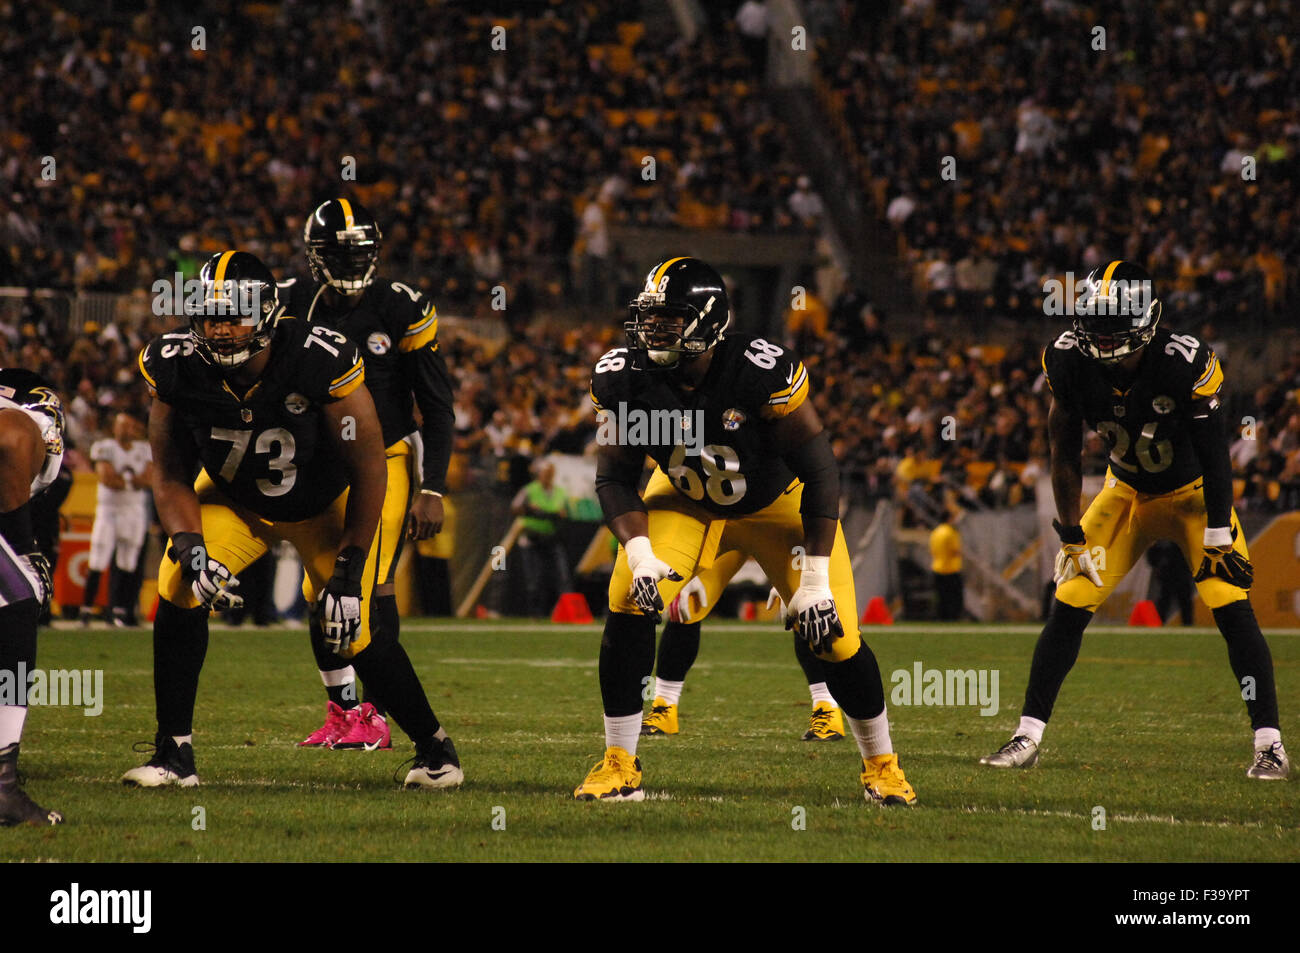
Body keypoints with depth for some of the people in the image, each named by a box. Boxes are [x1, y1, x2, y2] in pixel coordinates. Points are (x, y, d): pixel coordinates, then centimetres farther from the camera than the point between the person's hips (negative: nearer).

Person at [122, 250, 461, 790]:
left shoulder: (320, 361, -34)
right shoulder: (176, 366, -24)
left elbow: (368, 471, -24)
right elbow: (170, 472, -10)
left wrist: (349, 572, -24)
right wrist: (191, 551, -26)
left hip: (325, 504, -3)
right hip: (234, 498, 3)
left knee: (354, 630, -11)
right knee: (179, 589, -19)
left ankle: (433, 746, 13)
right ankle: (173, 754, -6)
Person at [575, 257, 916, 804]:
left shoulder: (762, 373, -35)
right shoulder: (624, 379, -23)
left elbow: (819, 472, -28)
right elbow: (614, 477, -12)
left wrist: (815, 580, -29)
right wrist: (640, 555, -30)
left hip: (777, 503, -3)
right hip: (686, 501, 3)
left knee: (833, 635, -11)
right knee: (628, 604, -19)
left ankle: (881, 764, 15)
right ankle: (619, 767, -7)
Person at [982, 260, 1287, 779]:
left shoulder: (1186, 363, -31)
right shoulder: (1068, 362, -21)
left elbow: (1215, 457, -19)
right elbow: (1065, 454, -7)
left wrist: (1218, 540, -17)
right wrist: (1073, 536, -8)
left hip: (1194, 494, -3)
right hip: (1128, 492, 3)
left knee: (1233, 609, -16)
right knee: (1068, 608, -6)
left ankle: (1269, 744, -10)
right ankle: (1027, 738, 3)